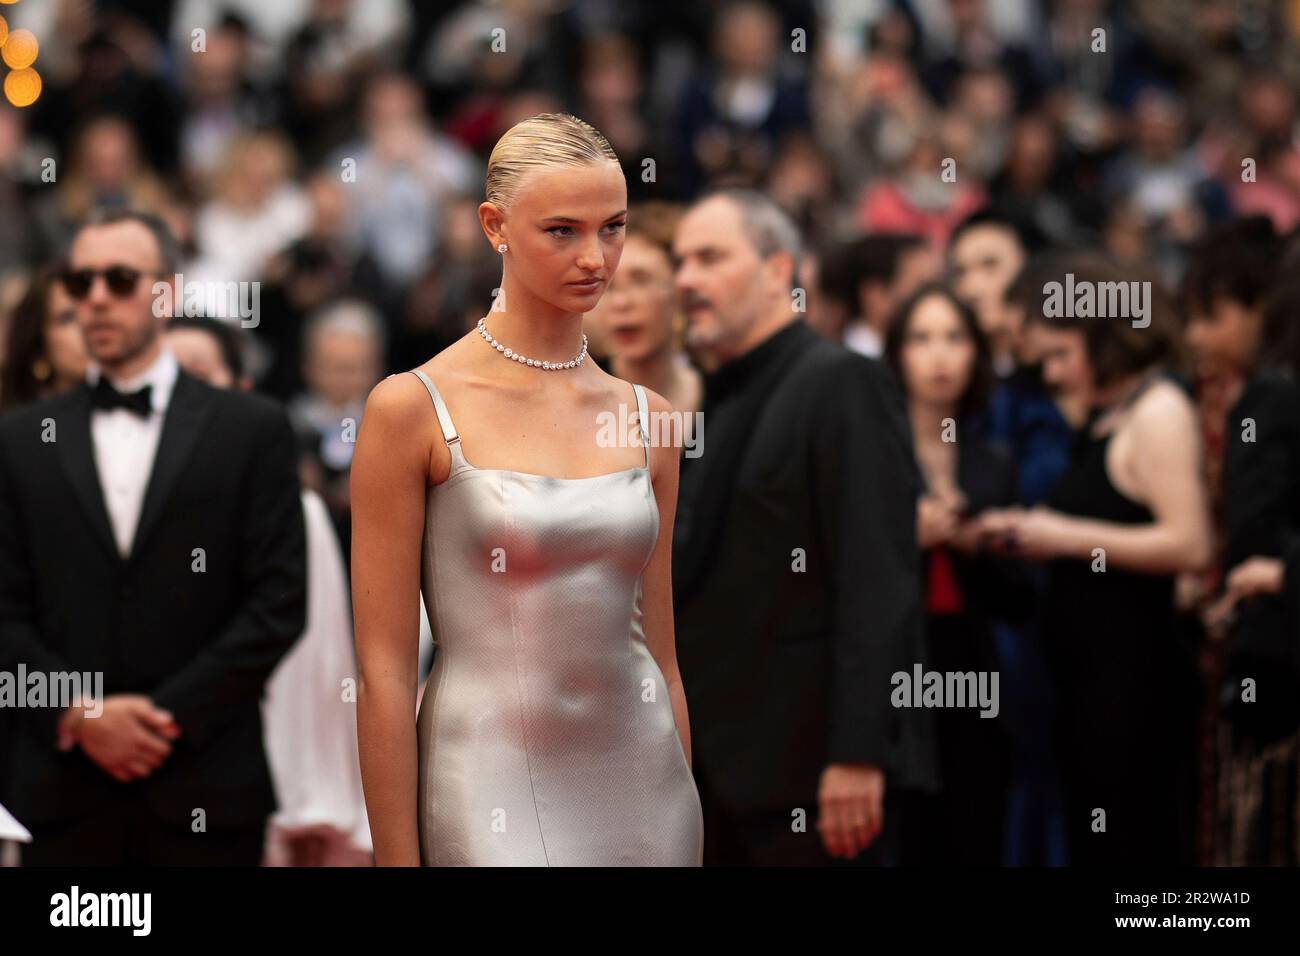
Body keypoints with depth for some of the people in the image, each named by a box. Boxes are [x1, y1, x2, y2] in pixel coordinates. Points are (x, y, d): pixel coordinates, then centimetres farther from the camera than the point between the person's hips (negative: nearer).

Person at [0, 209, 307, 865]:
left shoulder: (251, 430, 6)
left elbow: (279, 601, 0)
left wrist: (172, 713, -8)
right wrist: (79, 713, -8)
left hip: (205, 789, -1)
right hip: (66, 785, 1)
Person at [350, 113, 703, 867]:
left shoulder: (645, 420, 8)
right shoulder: (413, 408, -5)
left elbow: (659, 654, 13)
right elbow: (383, 670, -7)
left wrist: (687, 830, 12)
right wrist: (397, 859, -10)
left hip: (647, 800, 5)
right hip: (495, 798, -4)